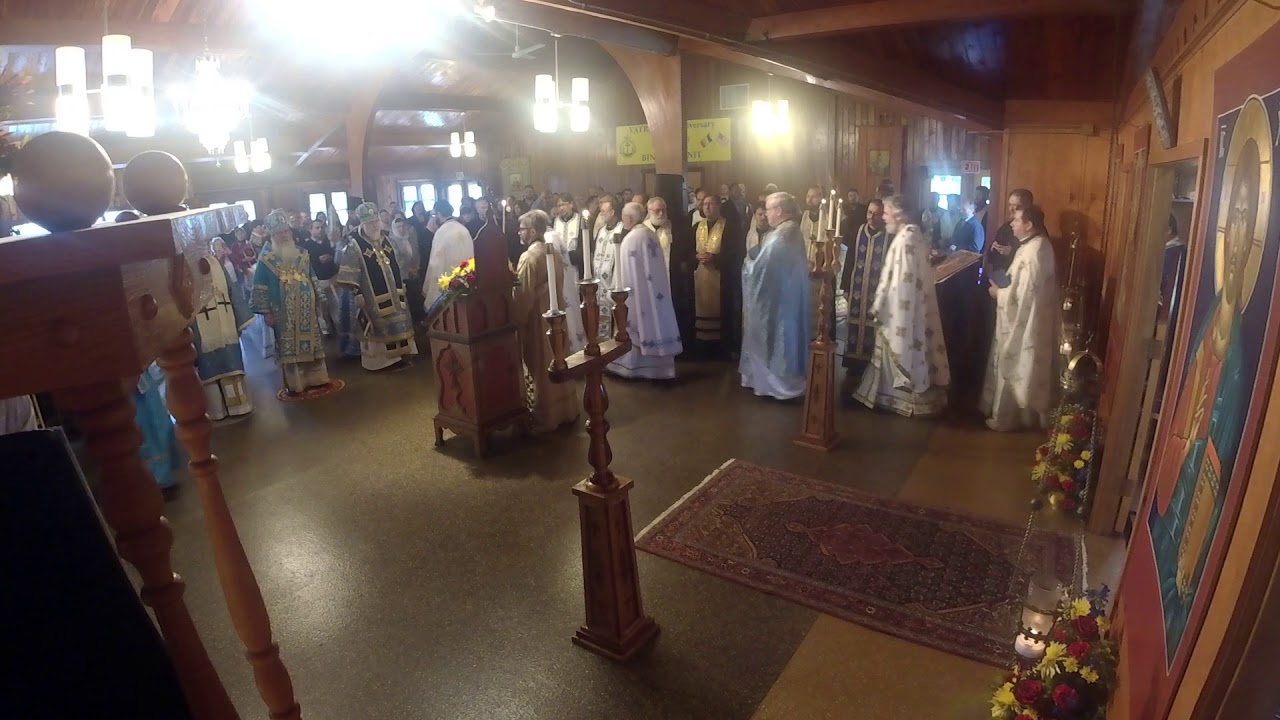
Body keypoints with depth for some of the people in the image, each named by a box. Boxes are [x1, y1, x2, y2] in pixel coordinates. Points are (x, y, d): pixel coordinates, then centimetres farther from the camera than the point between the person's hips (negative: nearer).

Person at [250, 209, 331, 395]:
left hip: (306, 308, 4)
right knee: (288, 346, 1)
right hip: (283, 312, -3)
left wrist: (316, 300, 13)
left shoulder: (301, 254, 8)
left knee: (311, 341, 8)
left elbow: (312, 279, 15)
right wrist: (266, 312, -9)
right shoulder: (266, 259, -4)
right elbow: (261, 288, -5)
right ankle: (293, 383, 9)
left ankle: (315, 378, 19)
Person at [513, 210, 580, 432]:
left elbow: (522, 296, -19)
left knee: (539, 367, 1)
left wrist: (516, 321, -11)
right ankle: (565, 410, 26)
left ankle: (544, 418, 10)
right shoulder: (554, 253, 6)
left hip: (536, 318, -8)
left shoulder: (529, 257, -19)